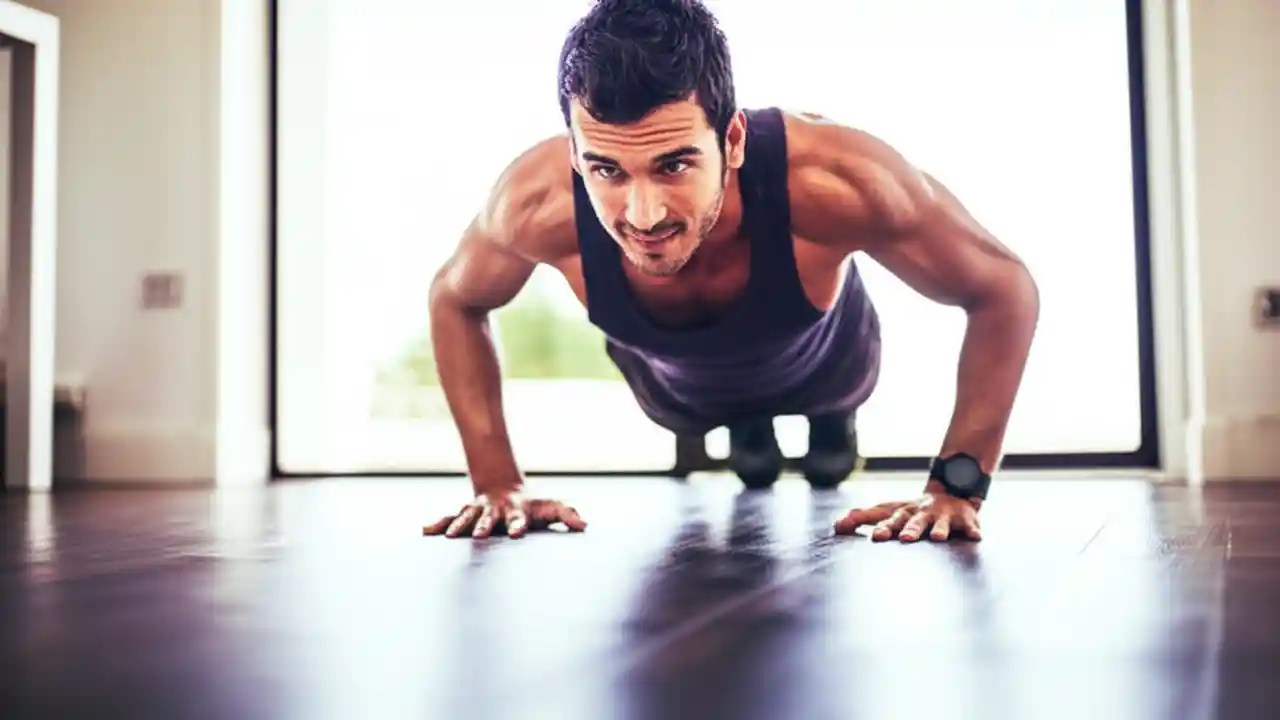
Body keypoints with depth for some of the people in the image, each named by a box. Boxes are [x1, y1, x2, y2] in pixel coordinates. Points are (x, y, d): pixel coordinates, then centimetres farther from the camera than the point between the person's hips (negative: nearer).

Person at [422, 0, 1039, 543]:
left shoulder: (832, 180, -48)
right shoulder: (541, 201, -42)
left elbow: (1005, 288, -31)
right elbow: (454, 300, -18)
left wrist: (957, 488, -35)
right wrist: (497, 483, -23)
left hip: (822, 366, -1)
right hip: (674, 390, 1)